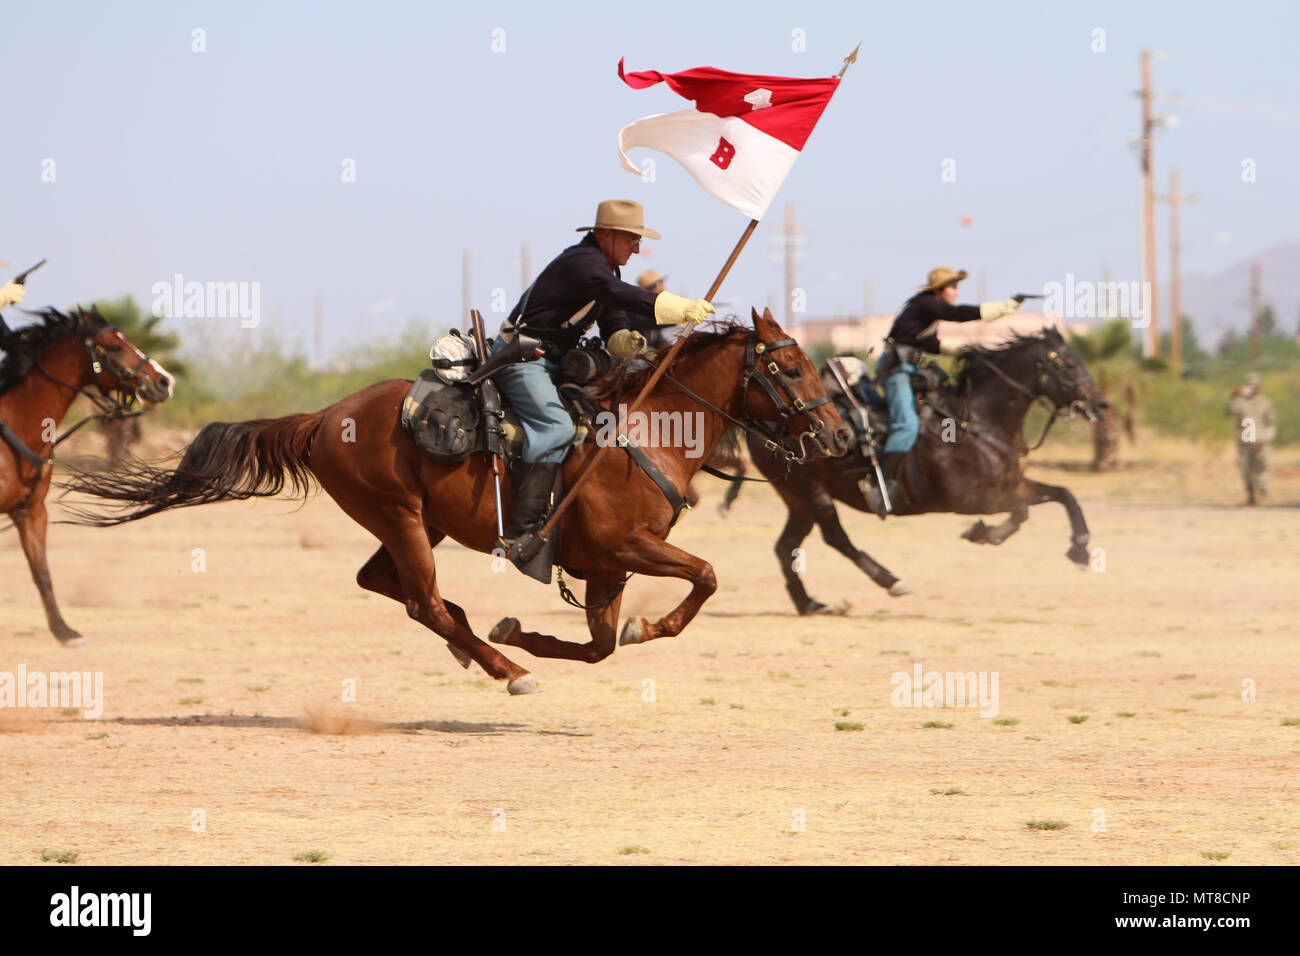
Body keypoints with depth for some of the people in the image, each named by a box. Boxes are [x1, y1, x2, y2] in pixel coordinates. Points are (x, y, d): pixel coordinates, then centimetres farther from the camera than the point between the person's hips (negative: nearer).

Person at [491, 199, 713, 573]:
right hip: (520, 356, -11)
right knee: (555, 427, -28)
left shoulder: (607, 270, 16)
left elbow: (614, 330, 13)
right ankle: (519, 532, -35)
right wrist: (680, 310, -41)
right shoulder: (581, 262, -17)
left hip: (551, 361, 11)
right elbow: (620, 296, -35)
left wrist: (628, 340, -12)